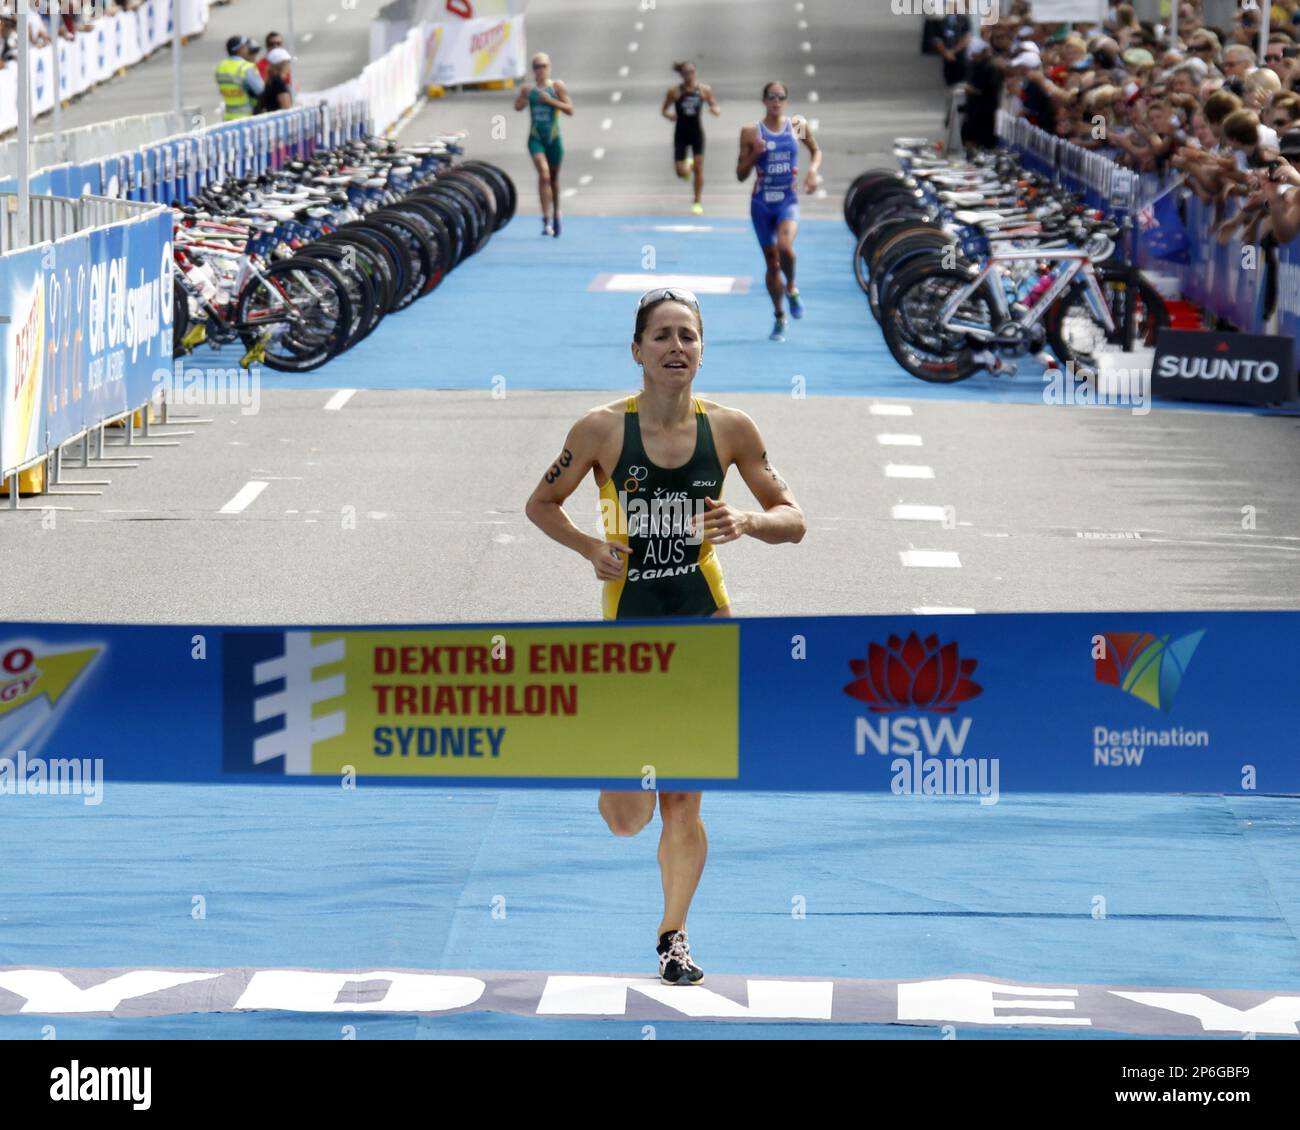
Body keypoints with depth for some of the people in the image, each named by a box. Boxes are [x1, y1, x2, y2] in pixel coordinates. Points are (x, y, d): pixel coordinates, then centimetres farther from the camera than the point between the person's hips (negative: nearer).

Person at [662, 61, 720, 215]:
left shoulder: (704, 90, -4)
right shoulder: (674, 92, -6)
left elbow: (716, 108, 3)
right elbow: (664, 110, 4)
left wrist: (715, 110, -21)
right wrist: (669, 115, -18)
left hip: (697, 132, 0)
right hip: (681, 133, 0)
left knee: (699, 168, -3)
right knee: (682, 173, -4)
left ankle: (698, 202, 11)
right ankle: (687, 164, 35)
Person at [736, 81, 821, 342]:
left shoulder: (798, 126, 1)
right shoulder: (751, 132, -2)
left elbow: (816, 151, 18)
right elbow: (741, 174, 1)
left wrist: (813, 170, -2)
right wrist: (754, 154, -16)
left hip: (788, 200, -1)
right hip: (762, 202, 1)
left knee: (784, 246, -29)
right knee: (772, 262, 7)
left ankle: (791, 288, 0)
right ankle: (779, 318, 23)